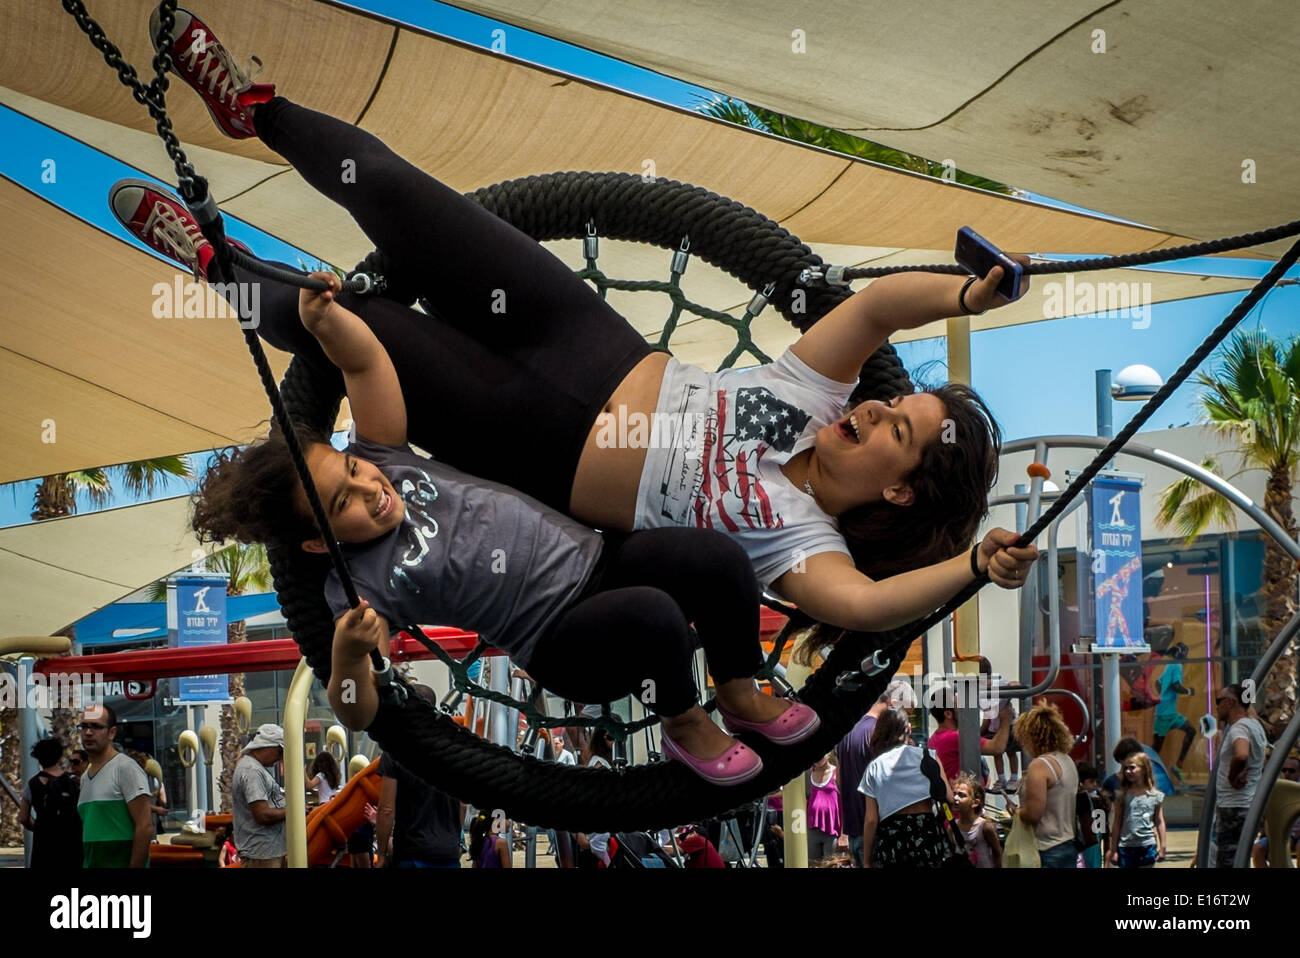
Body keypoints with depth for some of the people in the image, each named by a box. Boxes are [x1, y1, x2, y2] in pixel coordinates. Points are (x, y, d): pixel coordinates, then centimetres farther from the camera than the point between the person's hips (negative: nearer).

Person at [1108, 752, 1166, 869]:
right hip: (1126, 846, 0)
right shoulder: (1123, 795, 0)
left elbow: (1159, 823, 5)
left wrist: (1162, 847, 3)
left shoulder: (1155, 795, 0)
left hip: (1147, 846, 0)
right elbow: (1117, 824, 3)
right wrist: (1113, 850, 2)